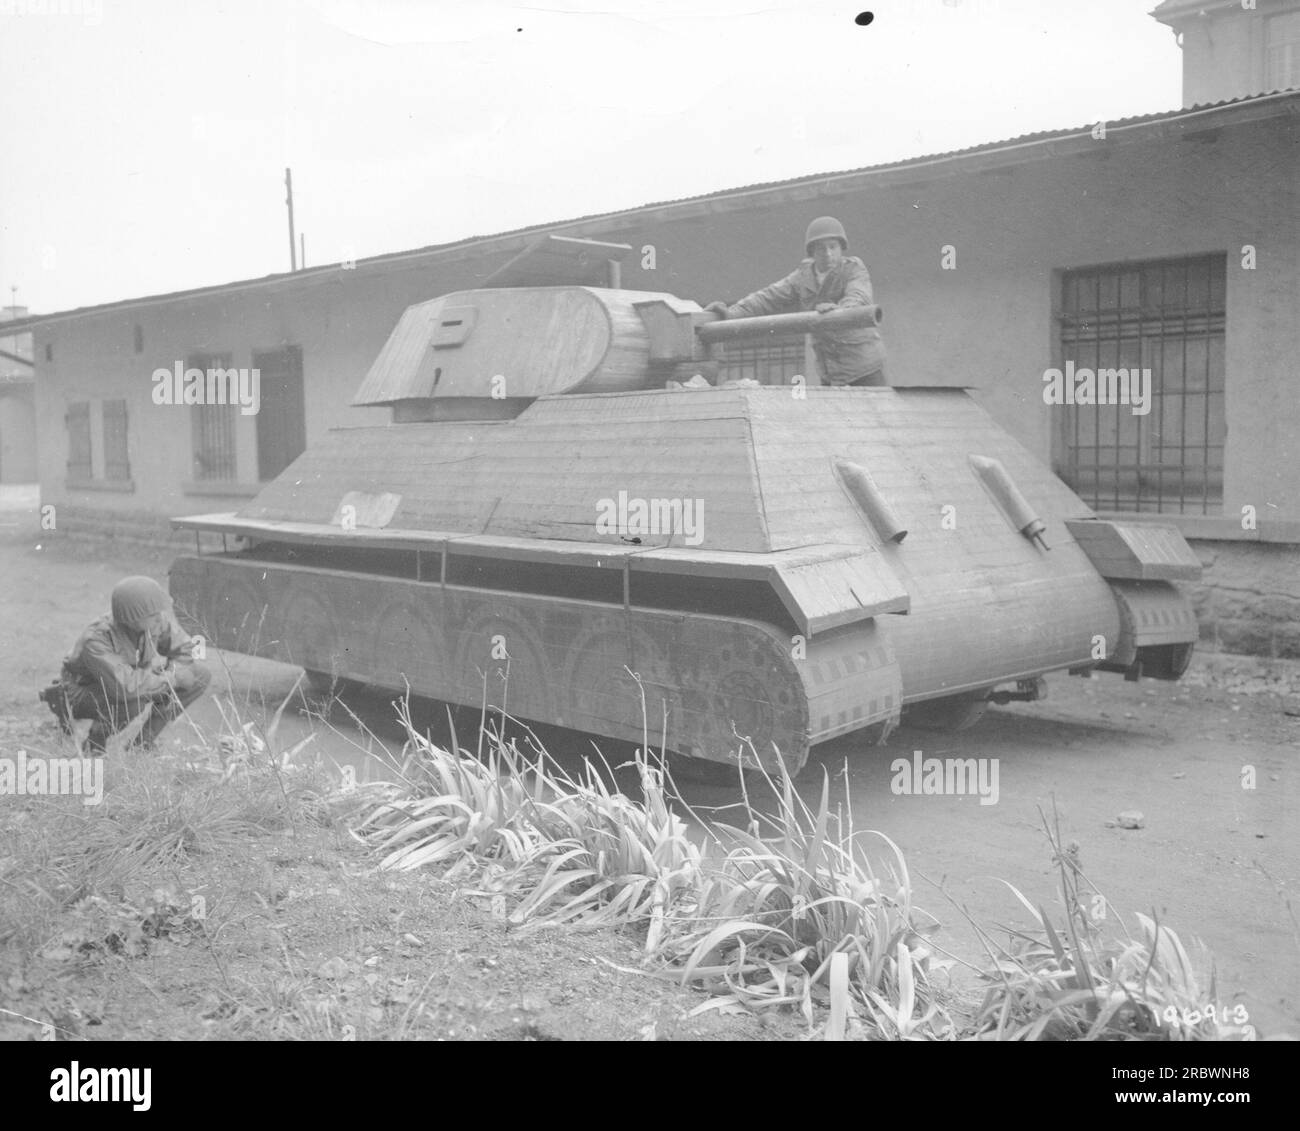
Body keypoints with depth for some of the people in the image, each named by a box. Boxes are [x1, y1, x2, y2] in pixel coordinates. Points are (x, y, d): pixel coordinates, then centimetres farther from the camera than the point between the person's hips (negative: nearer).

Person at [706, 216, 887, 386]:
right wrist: (732, 313, -12)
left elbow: (859, 298, -29)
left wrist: (840, 310, -52)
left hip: (864, 363, -4)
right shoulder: (804, 276, 6)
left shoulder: (854, 270, -9)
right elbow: (770, 297, 2)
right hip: (830, 369, 5)